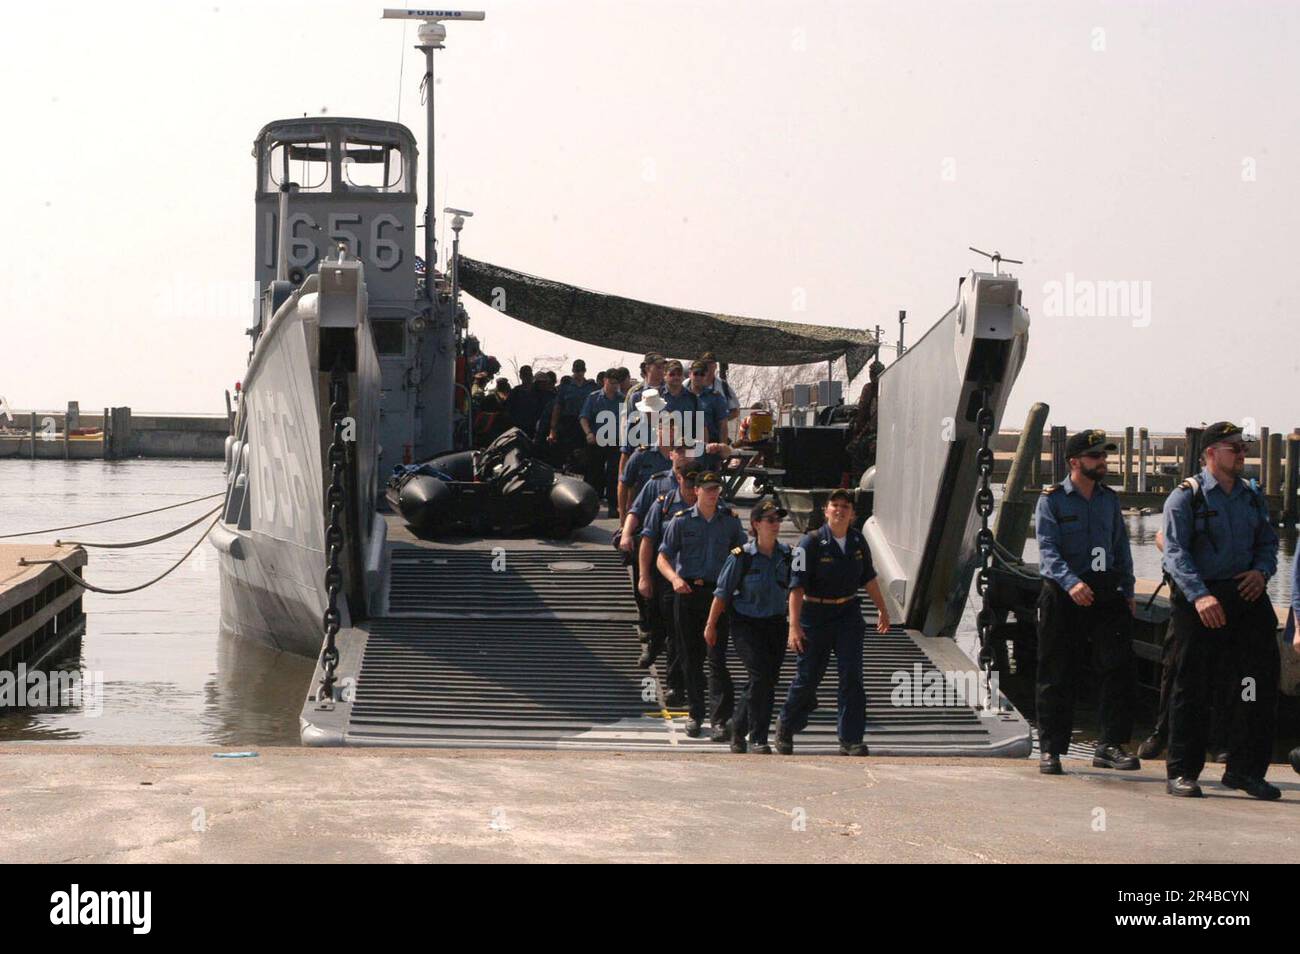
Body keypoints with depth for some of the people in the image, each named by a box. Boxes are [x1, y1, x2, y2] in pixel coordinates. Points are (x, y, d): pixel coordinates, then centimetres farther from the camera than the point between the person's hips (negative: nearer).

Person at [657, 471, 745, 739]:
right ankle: (695, 713, 21)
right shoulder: (681, 521, 3)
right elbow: (663, 557, 1)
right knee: (691, 657, 8)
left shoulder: (731, 521, 7)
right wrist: (674, 578, -19)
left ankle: (721, 719, -12)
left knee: (717, 657, -11)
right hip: (687, 592, 1)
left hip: (718, 592, -1)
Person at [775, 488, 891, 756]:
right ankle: (786, 728, 29)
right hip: (815, 615, -4)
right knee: (808, 677, 4)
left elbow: (868, 577, 18)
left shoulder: (858, 541, 3)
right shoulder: (811, 542, -13)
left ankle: (851, 740, -2)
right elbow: (797, 585, -18)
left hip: (848, 613, 4)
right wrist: (794, 625, -25)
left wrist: (882, 609, 22)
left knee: (852, 676, -6)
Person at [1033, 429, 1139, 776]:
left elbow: (1121, 548, 20)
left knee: (1120, 667, -7)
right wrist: (1071, 582, -29)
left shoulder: (1110, 499, 14)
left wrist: (1127, 591, 11)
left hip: (1105, 592, 4)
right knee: (1058, 675, 1)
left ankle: (1110, 745, -2)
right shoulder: (1051, 500, -3)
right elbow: (1048, 549, -14)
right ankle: (1050, 750, 10)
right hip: (1062, 595, -4)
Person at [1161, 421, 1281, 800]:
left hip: (1246, 596, 5)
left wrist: (1261, 571, -2)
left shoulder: (1251, 498, 15)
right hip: (1199, 600, -5)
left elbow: (1268, 542, 21)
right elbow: (1175, 552, -12)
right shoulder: (1186, 496, -4)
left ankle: (1245, 769, 9)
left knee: (1260, 680, 0)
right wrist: (1200, 595, -25)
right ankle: (1181, 772, 8)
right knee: (1193, 687, 0)